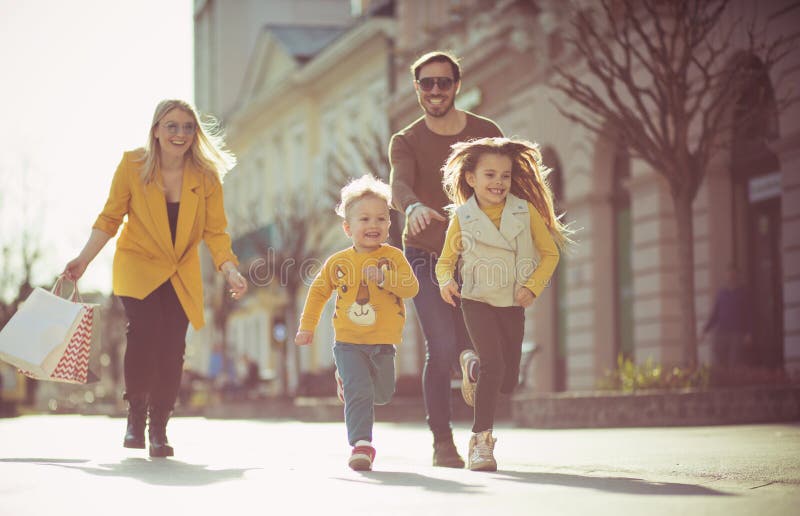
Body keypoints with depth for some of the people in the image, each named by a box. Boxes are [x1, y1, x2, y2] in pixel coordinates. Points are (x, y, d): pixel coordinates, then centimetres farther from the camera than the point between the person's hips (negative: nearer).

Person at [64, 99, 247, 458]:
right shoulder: (132, 166, -10)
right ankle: (135, 417, -7)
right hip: (137, 265, -2)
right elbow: (110, 217, 0)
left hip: (181, 275, 2)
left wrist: (230, 270, -17)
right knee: (143, 328, -24)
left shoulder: (207, 176, -7)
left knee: (171, 346, -10)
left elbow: (215, 231, -3)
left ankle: (159, 430, 5)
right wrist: (84, 260, -6)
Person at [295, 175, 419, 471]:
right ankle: (361, 445, -12)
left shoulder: (392, 257, -3)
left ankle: (347, 382, 44)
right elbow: (318, 291, 15)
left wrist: (384, 277, -28)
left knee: (382, 394, 15)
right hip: (348, 342, -2)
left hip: (383, 342, 2)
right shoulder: (337, 263, 0)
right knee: (360, 393, -16)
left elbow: (411, 288, -14)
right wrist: (307, 326, 14)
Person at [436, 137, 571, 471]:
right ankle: (481, 440, -11)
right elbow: (445, 261, 4)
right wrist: (446, 281, -18)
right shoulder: (461, 218, -5)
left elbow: (550, 253, 2)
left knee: (508, 382, 6)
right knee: (494, 366, -21)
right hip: (477, 301, -3)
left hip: (513, 304, 3)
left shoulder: (525, 211, -3)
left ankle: (473, 365, 40)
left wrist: (533, 286, -12)